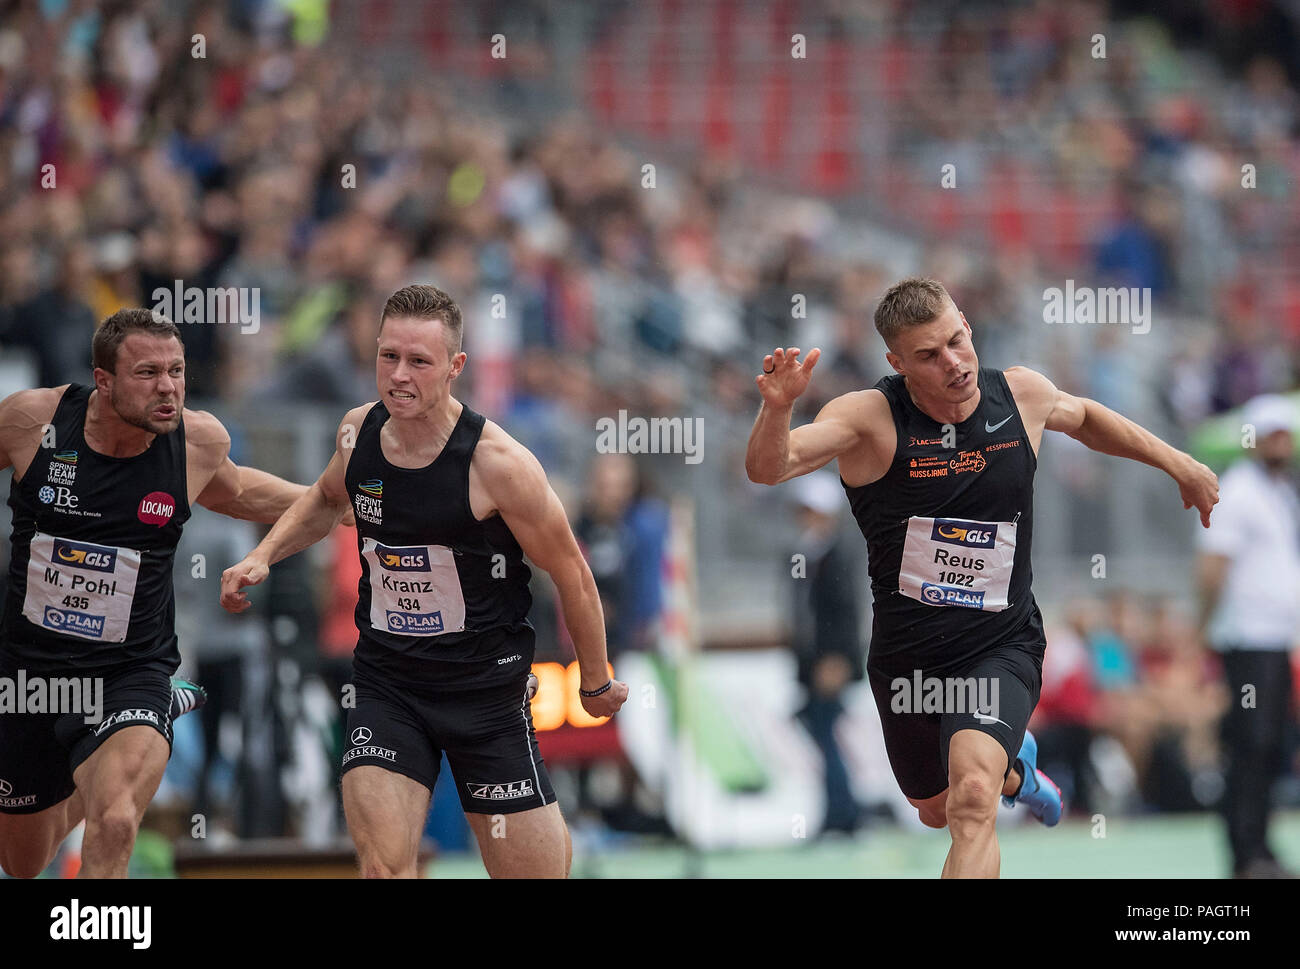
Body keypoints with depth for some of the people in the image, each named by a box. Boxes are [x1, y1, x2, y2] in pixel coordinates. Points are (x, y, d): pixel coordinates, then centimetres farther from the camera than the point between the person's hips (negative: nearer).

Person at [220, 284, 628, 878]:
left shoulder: (497, 463, -18)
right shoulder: (360, 430, -3)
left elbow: (570, 575, -6)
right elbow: (327, 500, 22)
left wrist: (596, 683, 4)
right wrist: (263, 556, 7)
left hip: (486, 688, -3)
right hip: (385, 680, 3)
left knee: (533, 870, 4)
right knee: (383, 865, -16)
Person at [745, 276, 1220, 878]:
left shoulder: (1023, 395, -5)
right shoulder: (868, 418, -17)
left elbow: (1082, 418, 19)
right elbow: (767, 468, -32)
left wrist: (1177, 463, 22)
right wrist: (777, 407, -52)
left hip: (1001, 646, -1)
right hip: (906, 657, 1)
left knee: (972, 801, -28)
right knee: (937, 811, 26)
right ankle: (1015, 769, 60)